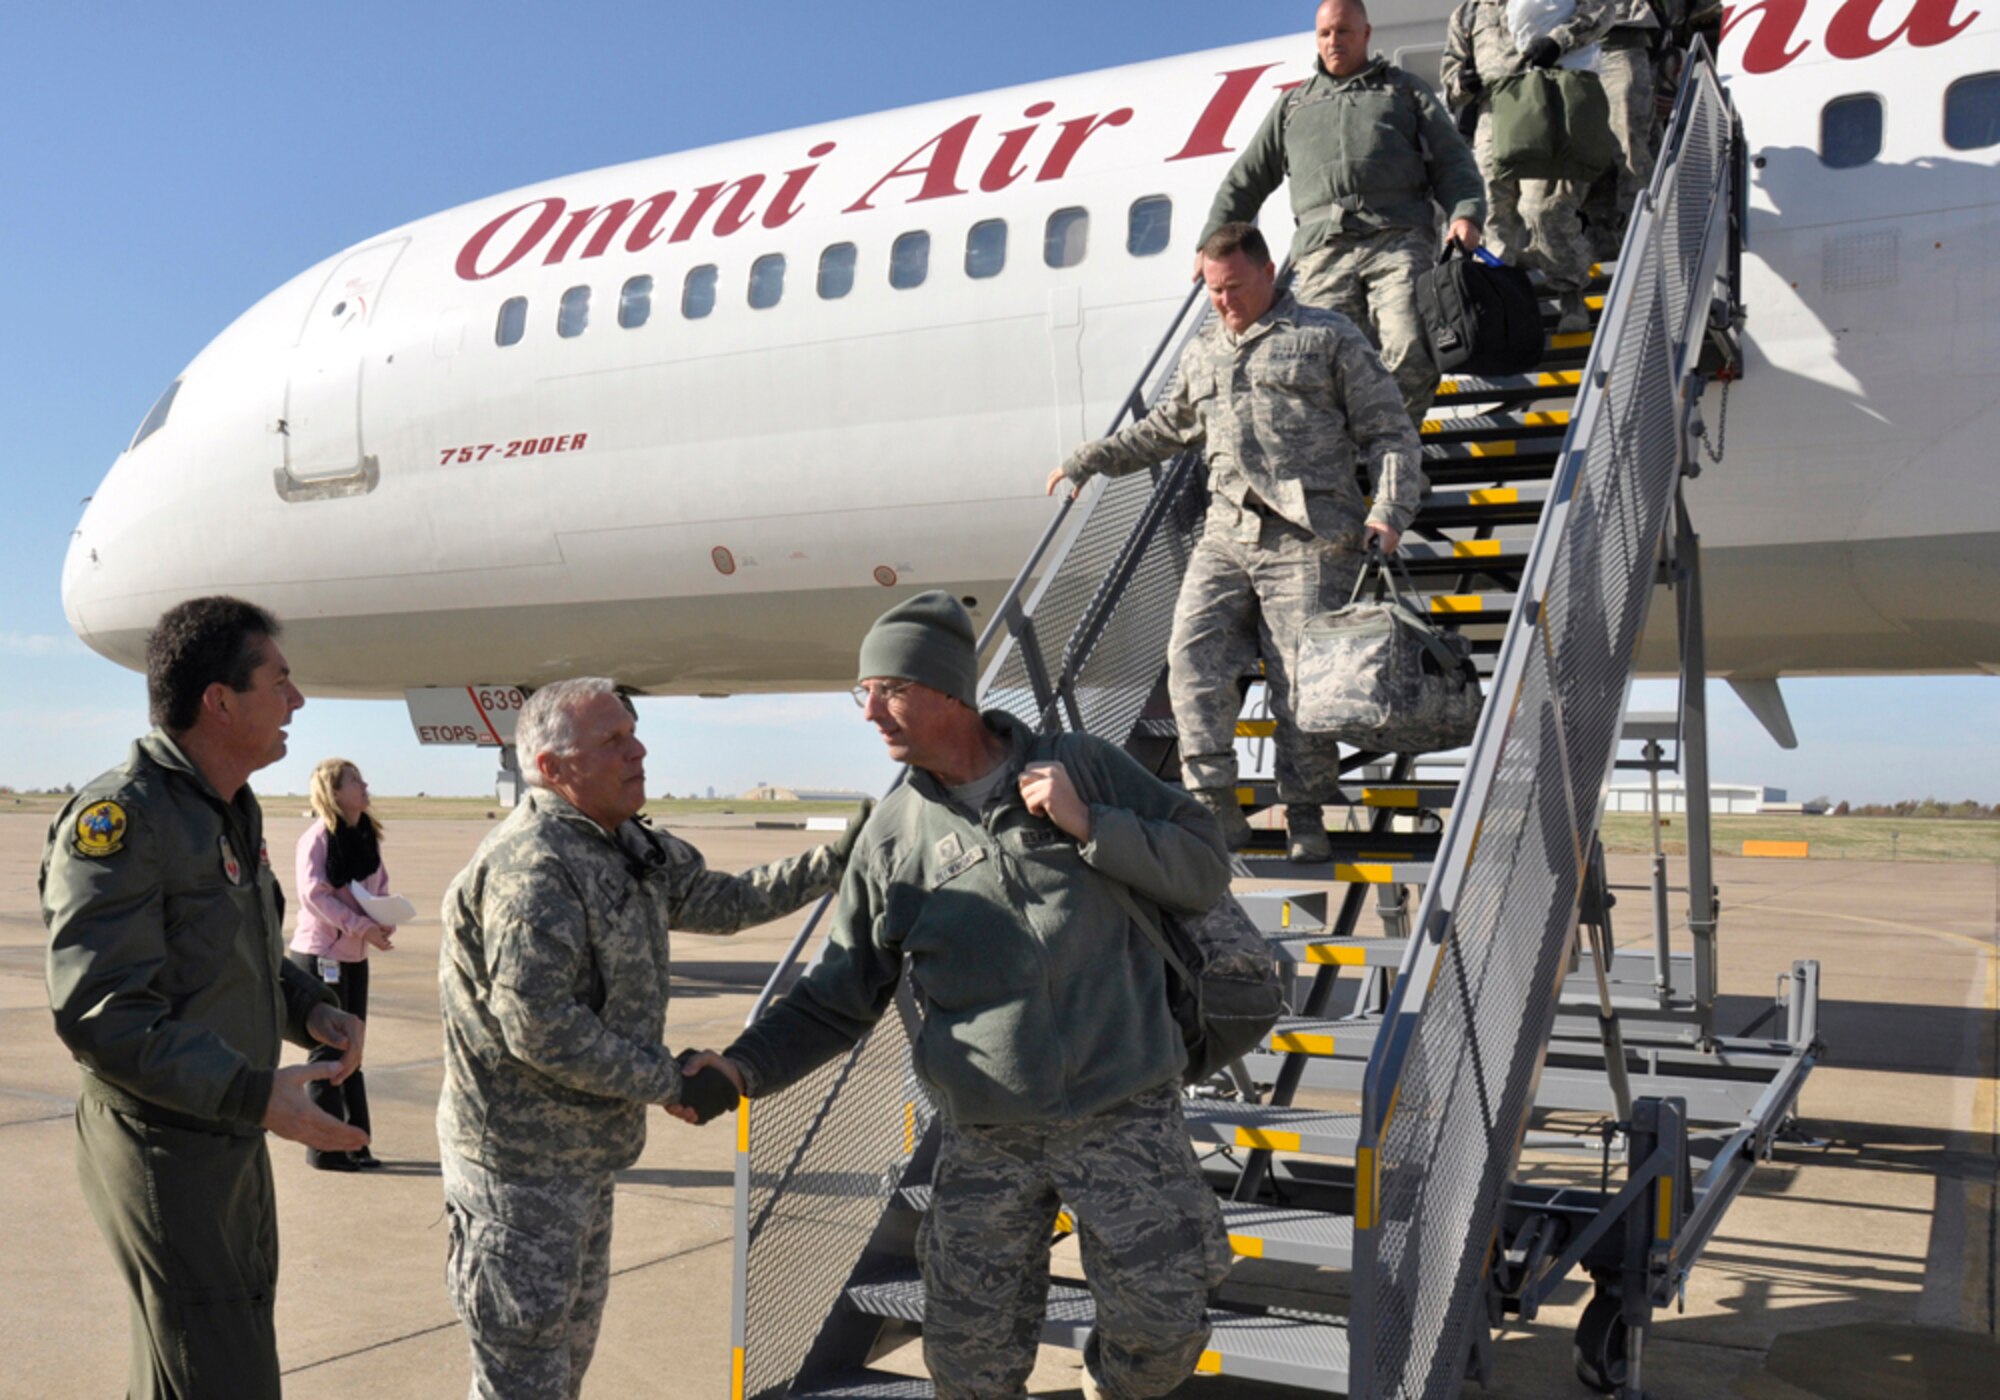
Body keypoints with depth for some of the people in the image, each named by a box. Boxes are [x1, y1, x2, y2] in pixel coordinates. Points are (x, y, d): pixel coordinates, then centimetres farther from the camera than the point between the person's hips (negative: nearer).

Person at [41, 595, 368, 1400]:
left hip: (233, 1139, 9)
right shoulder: (118, 819, -22)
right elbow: (99, 1013, -28)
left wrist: (312, 1009, 2)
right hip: (164, 1151, -9)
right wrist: (256, 1092, -30)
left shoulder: (231, 811, 8)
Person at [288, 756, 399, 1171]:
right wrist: (363, 927, -25)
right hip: (320, 954, -7)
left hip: (356, 956, 7)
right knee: (327, 1051, 0)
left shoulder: (368, 835, 8)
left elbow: (380, 887, 12)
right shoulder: (318, 837, -14)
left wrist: (387, 920, -7)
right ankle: (324, 1148, 9)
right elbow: (314, 894, -21)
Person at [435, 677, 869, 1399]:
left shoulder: (628, 847, 6)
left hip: (583, 1159, 10)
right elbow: (540, 1030, -28)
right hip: (519, 1168, -10)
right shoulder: (533, 867, -25)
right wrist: (668, 1080, -18)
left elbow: (720, 900, 15)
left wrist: (834, 860, 8)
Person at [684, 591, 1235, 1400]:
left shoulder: (1080, 768, -1)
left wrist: (1088, 825, -15)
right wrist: (743, 1067, -9)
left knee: (1160, 1335, 6)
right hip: (985, 1142, 1)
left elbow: (1205, 870, -1)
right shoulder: (894, 838, 1)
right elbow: (837, 1000, 6)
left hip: (1123, 1119, -1)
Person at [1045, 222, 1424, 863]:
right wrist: (1088, 462, 36)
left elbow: (1391, 432, 7)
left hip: (1309, 540, -4)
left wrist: (1389, 511, -7)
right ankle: (1216, 809, -5)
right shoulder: (1201, 354, 23)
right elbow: (1163, 429, 39)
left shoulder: (1328, 337, 9)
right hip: (1226, 536, 4)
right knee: (1192, 659, -11)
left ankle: (1305, 816, 5)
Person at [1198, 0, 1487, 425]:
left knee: (1411, 358, -22)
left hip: (1399, 238, -2)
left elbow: (1453, 160, 17)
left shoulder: (1405, 90, 26)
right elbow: (1246, 178, 31)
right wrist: (1213, 243, 19)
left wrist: (1465, 213, -3)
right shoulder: (1292, 104, 31)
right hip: (1323, 250, 2)